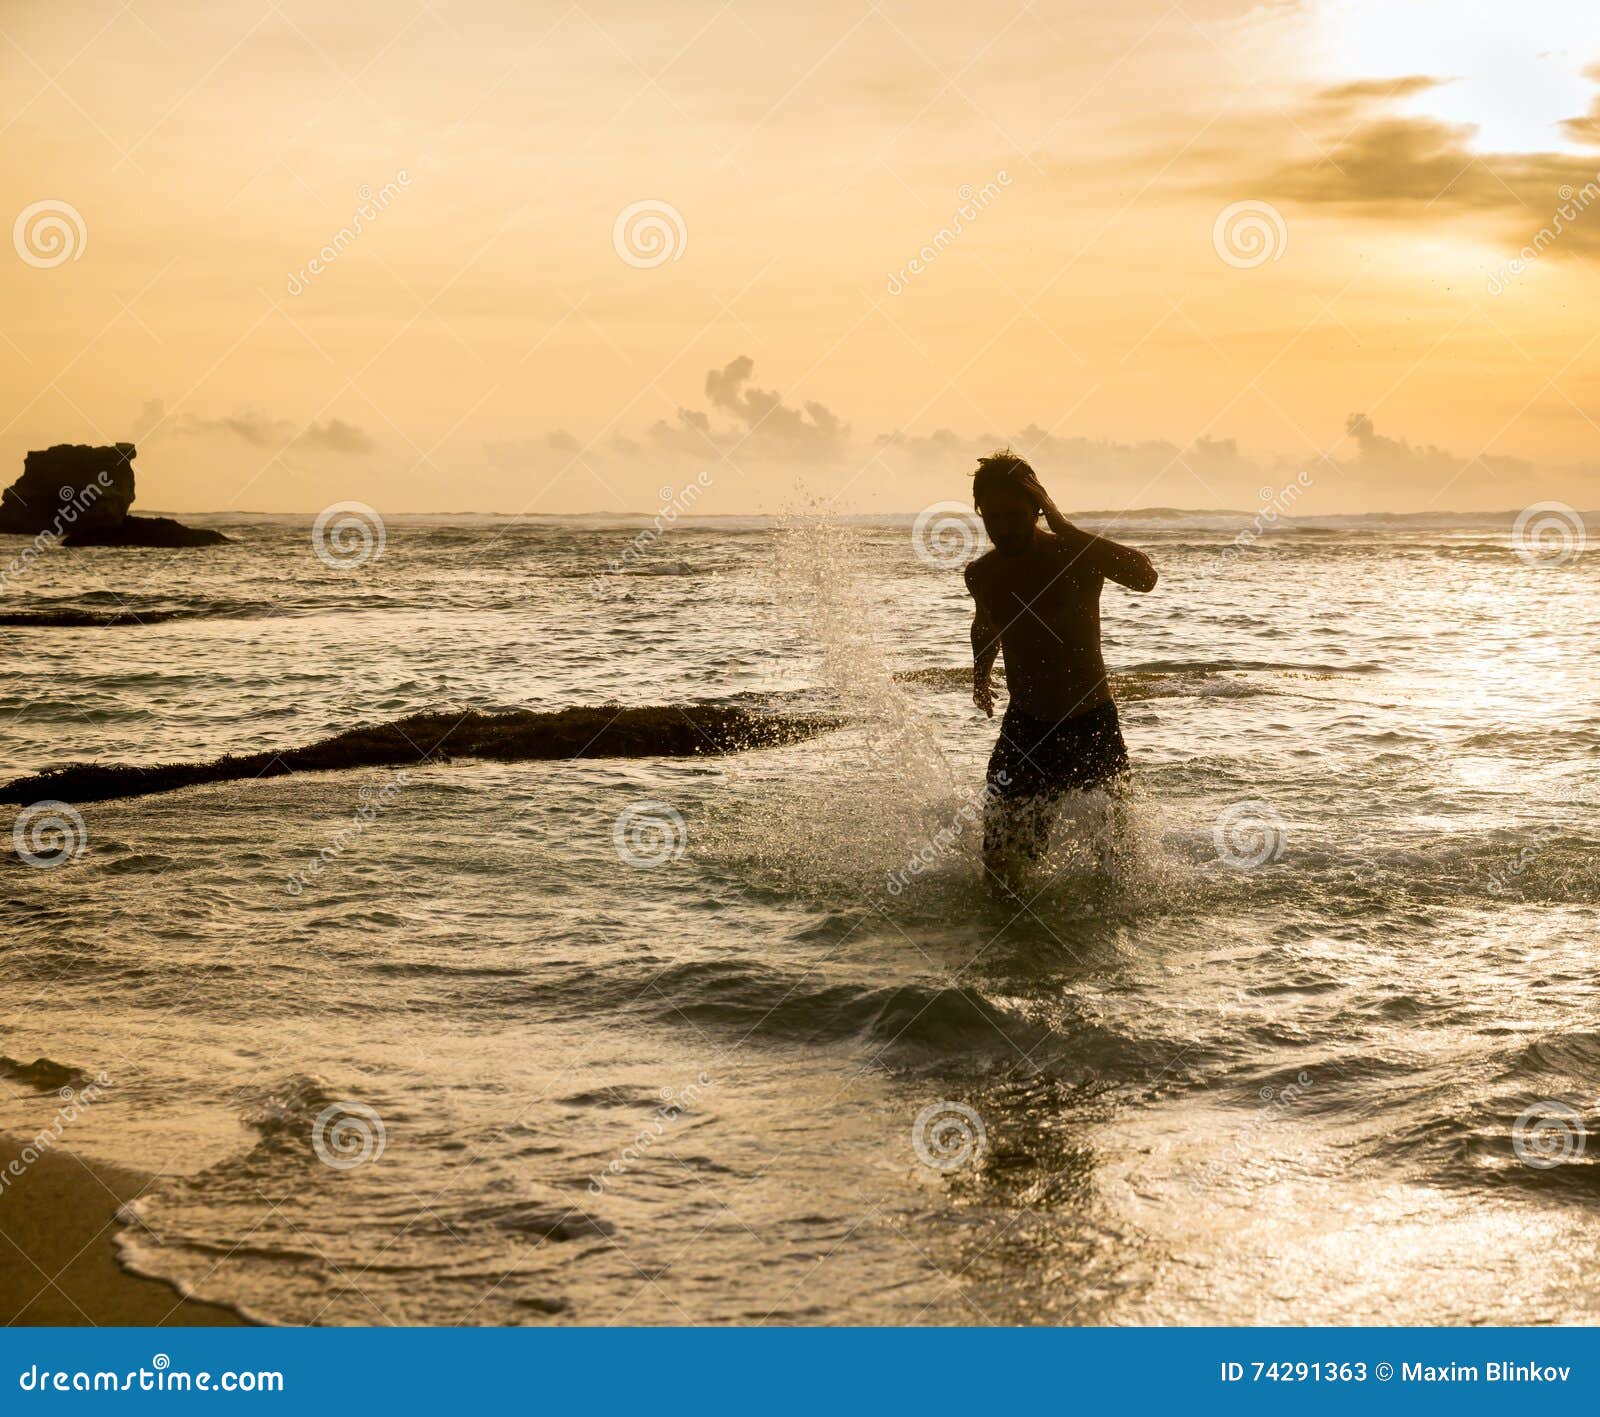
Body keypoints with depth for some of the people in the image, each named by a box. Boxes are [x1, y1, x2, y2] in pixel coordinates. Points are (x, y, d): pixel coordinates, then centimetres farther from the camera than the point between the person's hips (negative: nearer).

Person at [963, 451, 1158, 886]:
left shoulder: (1075, 556, -14)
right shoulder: (981, 574, 0)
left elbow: (1144, 577, -37)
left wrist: (1065, 529, -37)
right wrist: (981, 674, 14)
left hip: (1092, 725, -3)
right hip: (1025, 728, 3)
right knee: (998, 858, -6)